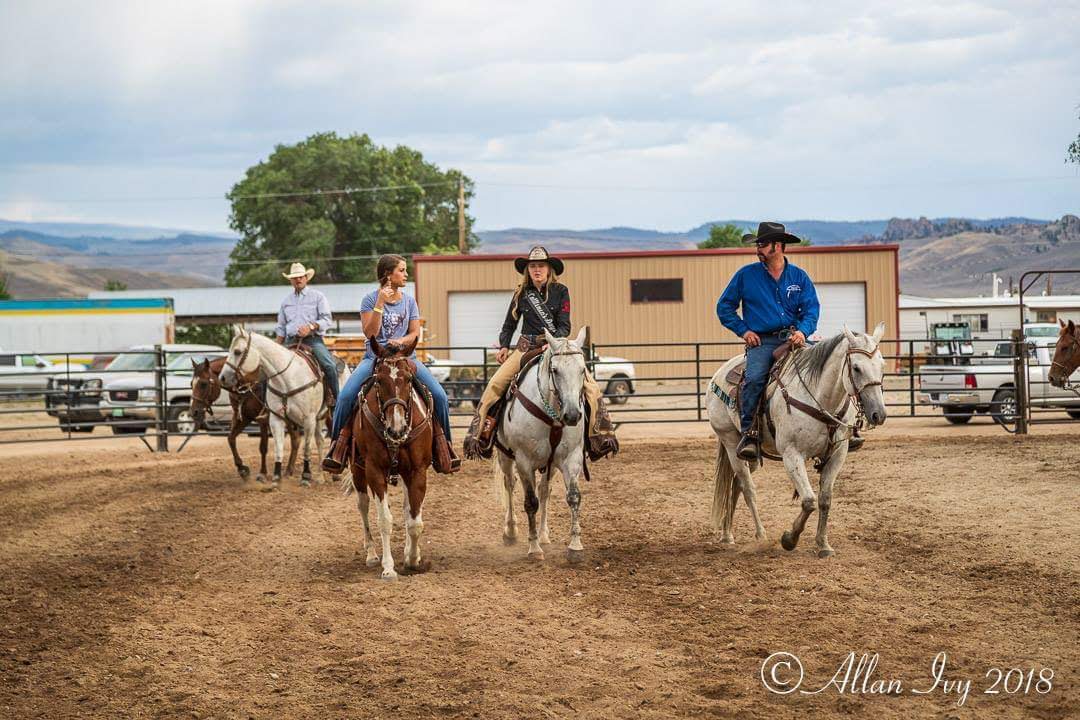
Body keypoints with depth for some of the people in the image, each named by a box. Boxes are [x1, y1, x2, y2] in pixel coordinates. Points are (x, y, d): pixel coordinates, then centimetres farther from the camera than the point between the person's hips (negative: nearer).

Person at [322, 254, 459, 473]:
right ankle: (338, 443, -10)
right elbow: (370, 332, -9)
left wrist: (402, 341, -14)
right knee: (346, 396, -25)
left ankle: (444, 443, 3)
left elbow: (415, 333, 7)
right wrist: (380, 303, -16)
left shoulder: (409, 301, 9)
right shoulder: (370, 299, 0)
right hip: (375, 357, -2)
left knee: (439, 395, -14)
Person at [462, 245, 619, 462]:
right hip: (527, 346, 1)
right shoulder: (522, 294, 8)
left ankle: (600, 435, -12)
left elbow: (564, 326, -4)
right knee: (495, 384, -19)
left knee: (590, 386, -19)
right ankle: (479, 434, -12)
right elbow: (509, 324, 18)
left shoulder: (560, 291, 1)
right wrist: (504, 346, 4)